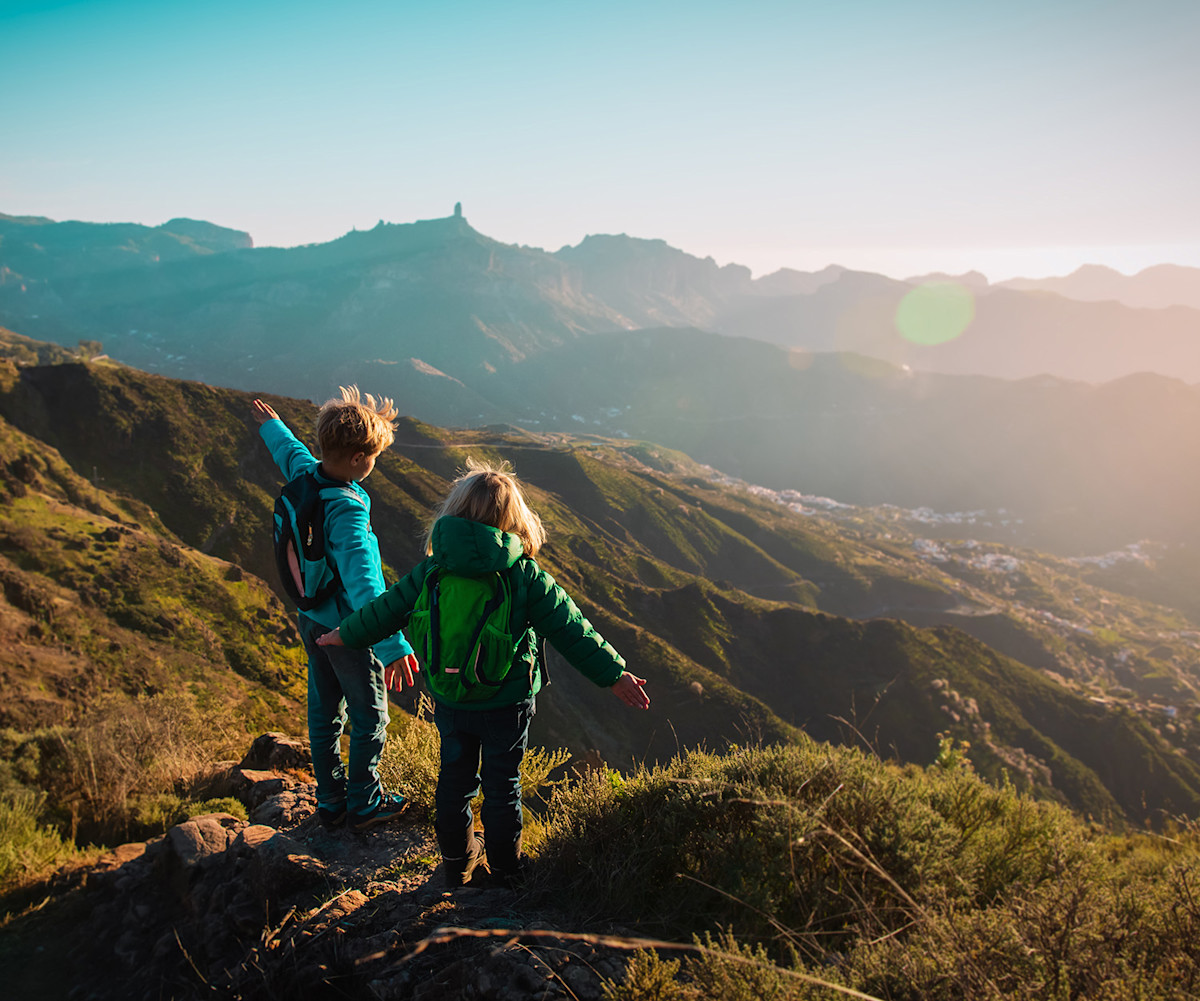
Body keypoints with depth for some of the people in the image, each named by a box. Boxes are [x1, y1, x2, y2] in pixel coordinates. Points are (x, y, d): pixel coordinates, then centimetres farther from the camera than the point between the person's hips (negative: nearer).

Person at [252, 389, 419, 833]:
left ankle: (330, 803, 34)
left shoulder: (303, 474, -7)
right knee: (369, 717, 13)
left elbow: (290, 450, 18)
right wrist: (393, 644, -49)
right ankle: (364, 804, 28)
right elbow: (363, 583, -42)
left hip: (312, 620, 8)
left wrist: (271, 426, 41)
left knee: (325, 713, 20)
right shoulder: (346, 511, -32)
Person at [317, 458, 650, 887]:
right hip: (506, 703, -3)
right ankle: (505, 872, 28)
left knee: (454, 776, 20)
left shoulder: (432, 570, -9)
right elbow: (570, 630, -14)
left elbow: (388, 608, 3)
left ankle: (457, 861, 37)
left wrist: (345, 634, 21)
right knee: (502, 786, 13)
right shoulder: (527, 577, -17)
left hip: (448, 701, 3)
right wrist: (613, 674, -7)